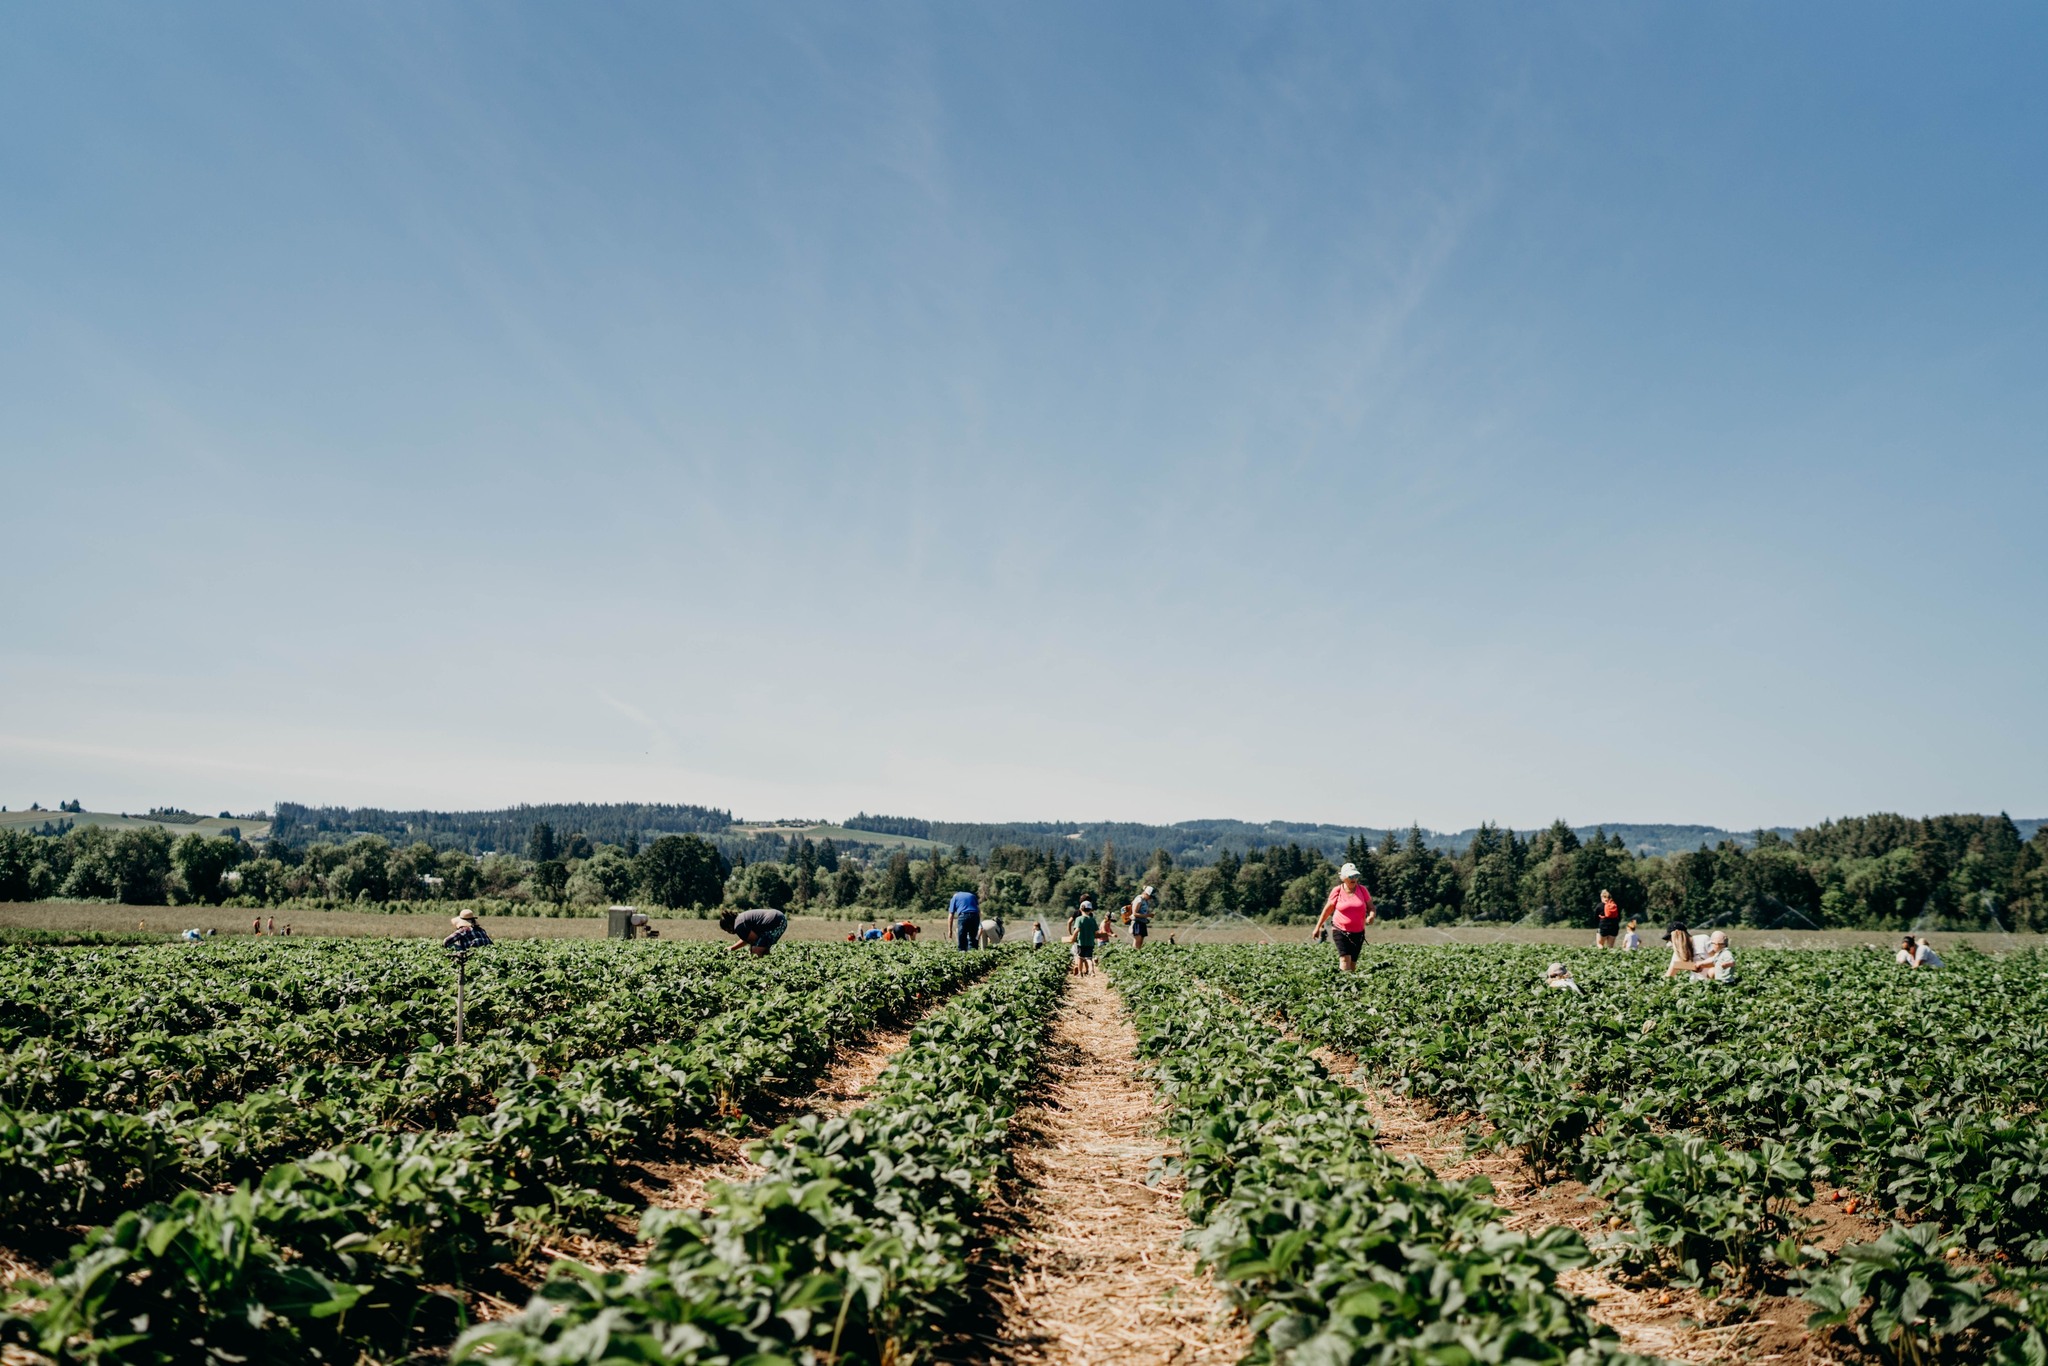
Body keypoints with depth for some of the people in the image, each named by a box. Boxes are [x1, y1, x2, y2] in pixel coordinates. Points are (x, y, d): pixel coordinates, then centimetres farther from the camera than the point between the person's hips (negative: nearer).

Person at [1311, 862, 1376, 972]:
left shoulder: (1362, 890, 0)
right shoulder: (1337, 891, -5)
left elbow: (1371, 907, 6)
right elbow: (1327, 910, 6)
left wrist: (1371, 916, -18)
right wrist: (1318, 927, 9)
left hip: (1358, 932, 3)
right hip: (1340, 931, -3)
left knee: (1353, 964, 8)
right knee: (1345, 959, -21)